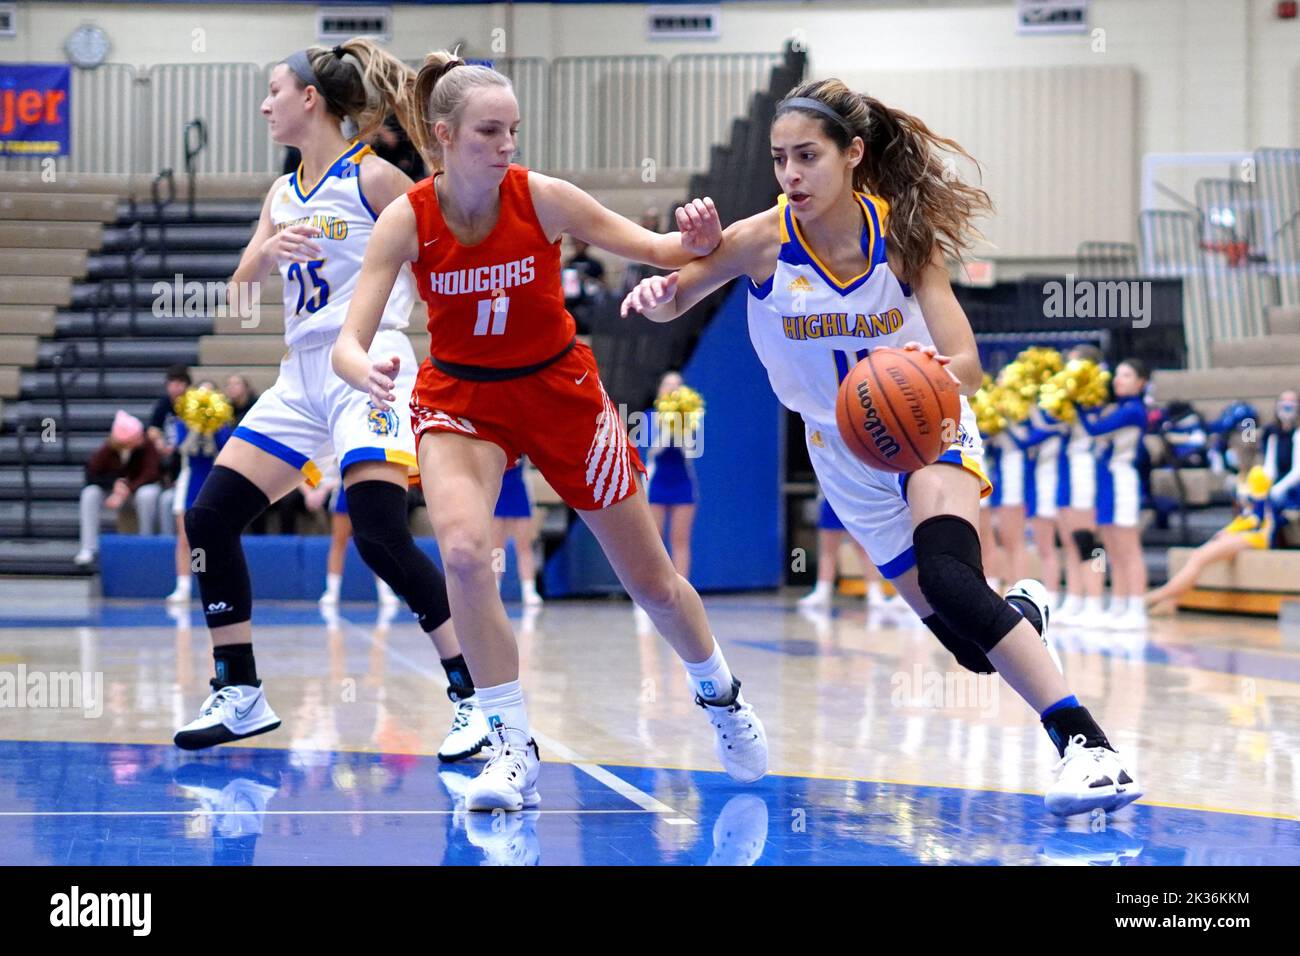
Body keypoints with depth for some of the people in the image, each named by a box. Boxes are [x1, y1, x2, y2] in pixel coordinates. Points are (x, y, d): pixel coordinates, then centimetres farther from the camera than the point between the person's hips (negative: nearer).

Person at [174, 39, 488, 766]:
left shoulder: (372, 176, -5)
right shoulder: (284, 193, 15)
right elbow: (240, 284, 10)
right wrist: (268, 251, -11)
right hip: (303, 375, 8)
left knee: (380, 536, -22)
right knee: (210, 520, 3)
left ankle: (475, 698, -14)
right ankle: (240, 696, 14)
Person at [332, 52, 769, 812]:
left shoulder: (542, 199, -20)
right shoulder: (406, 221, -20)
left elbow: (656, 249, -13)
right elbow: (348, 343, -24)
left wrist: (697, 241, -36)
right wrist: (367, 370, -48)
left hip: (559, 391, 1)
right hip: (461, 398, 0)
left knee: (650, 579, 10)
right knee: (463, 550, -30)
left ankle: (720, 693, 42)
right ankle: (515, 749, -16)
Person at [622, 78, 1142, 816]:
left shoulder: (903, 233, -19)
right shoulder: (763, 242, -18)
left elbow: (967, 367, -23)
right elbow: (675, 301, -5)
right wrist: (658, 292, -29)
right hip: (846, 454, 2)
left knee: (947, 575, -32)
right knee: (972, 645, 1)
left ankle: (1086, 743, -34)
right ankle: (1023, 612, 41)